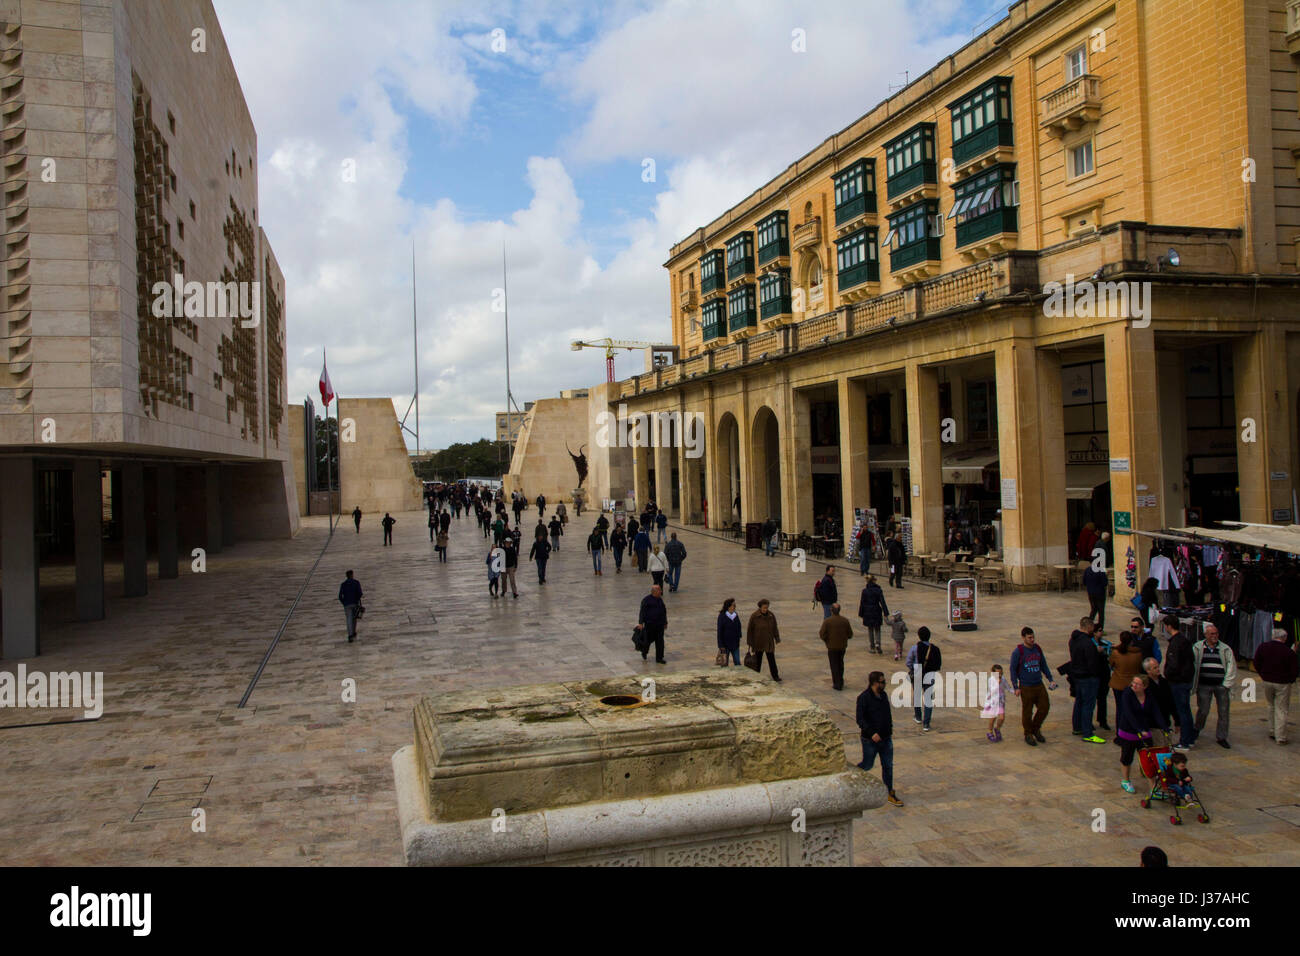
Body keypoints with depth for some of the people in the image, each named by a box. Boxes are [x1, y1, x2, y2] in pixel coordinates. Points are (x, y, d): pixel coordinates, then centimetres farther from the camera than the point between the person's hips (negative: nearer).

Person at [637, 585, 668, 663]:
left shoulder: (660, 599, 12)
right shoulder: (646, 599, -8)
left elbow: (664, 611, 22)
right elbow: (642, 612, -12)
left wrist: (665, 622, 24)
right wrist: (640, 623, -19)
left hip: (660, 624, 5)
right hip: (650, 624, -5)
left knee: (660, 641, 3)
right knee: (649, 639, 3)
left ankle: (659, 658, 9)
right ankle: (644, 653, 31)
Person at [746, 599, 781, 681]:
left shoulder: (771, 615, -6)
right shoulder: (754, 616, -14)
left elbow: (775, 628, 3)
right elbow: (749, 630, -8)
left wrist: (777, 640, 2)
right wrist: (749, 643, -6)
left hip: (769, 643, 2)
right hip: (758, 643, -2)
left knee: (772, 660, 1)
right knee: (757, 660, 10)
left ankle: (775, 677, 12)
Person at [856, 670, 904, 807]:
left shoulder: (884, 695, 6)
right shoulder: (864, 697, -17)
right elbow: (860, 719, -20)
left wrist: (890, 729, 18)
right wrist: (872, 733, -27)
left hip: (886, 739, 6)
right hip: (870, 740, -6)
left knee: (888, 766, 8)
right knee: (867, 765, 7)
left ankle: (890, 793, 17)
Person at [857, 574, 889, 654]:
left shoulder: (865, 591, -7)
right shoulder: (878, 590, -8)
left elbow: (862, 603, -4)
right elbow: (882, 602, -9)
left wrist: (861, 614, 5)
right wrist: (886, 613, -7)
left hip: (868, 613, 0)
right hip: (877, 613, 0)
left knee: (870, 630, 12)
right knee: (877, 630, 14)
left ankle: (872, 647, 14)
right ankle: (877, 643, -9)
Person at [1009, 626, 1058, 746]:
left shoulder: (1037, 649, 7)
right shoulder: (1018, 652, -9)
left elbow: (1044, 665, 20)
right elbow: (1013, 669, -6)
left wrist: (1050, 679, 13)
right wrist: (1016, 687, -9)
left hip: (1039, 685, 5)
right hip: (1026, 687, -5)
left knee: (1045, 706, 2)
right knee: (1027, 711, 1)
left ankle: (1036, 729, 23)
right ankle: (1028, 735, 17)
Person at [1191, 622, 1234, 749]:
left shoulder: (1225, 649, 4)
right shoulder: (1197, 648, 4)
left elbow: (1231, 667, 4)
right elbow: (1192, 665, 6)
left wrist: (1226, 684, -2)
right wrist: (1193, 683, 1)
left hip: (1221, 685, 1)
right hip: (1204, 685, -1)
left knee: (1223, 712, 2)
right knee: (1203, 710, 1)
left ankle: (1221, 737, 14)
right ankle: (1197, 729, 29)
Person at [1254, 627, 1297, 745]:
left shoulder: (1263, 647, -3)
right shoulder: (1289, 652, -14)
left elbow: (1256, 663, 3)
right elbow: (1295, 670, -11)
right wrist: (1290, 680, 5)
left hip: (1267, 681, 3)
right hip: (1283, 683, -3)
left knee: (1271, 706, 20)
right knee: (1281, 710, 3)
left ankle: (1272, 732, 22)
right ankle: (1281, 737, 5)